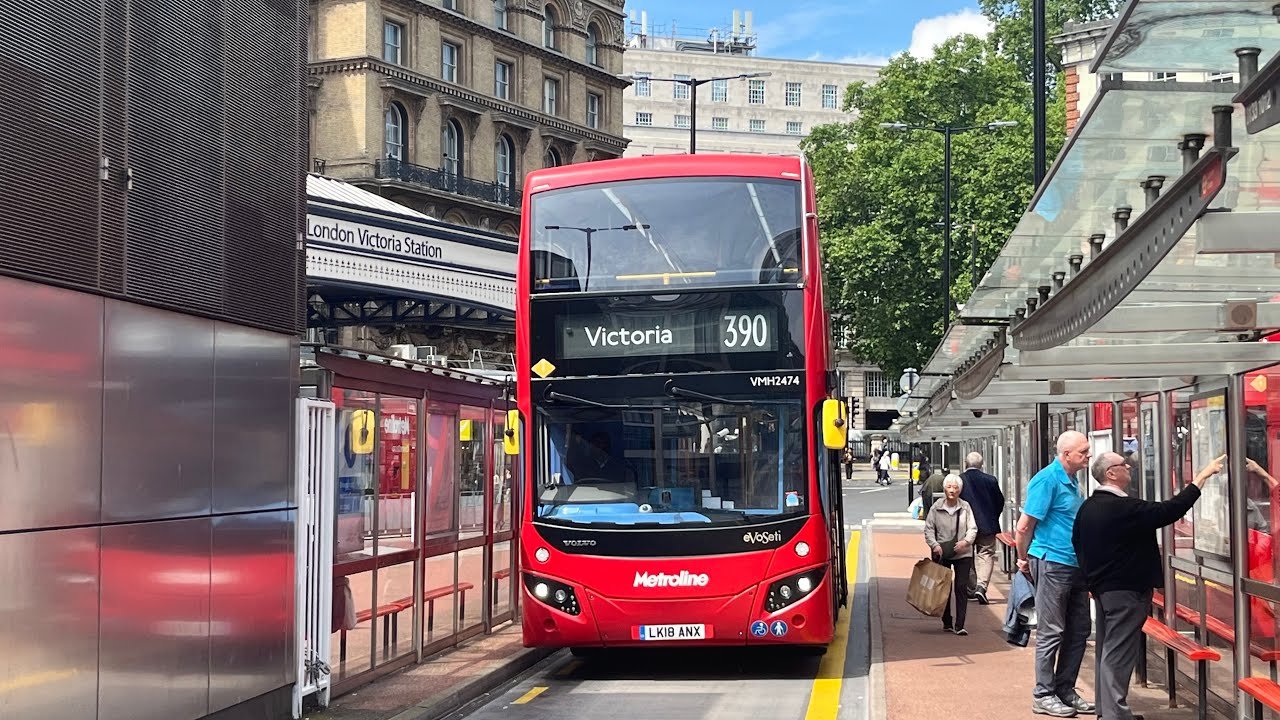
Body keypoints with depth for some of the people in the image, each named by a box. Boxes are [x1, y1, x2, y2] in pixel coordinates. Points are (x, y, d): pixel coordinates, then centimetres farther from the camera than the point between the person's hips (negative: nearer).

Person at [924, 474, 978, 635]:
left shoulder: (965, 507, 0)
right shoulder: (936, 507, -2)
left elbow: (973, 528, 1)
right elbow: (929, 529, 1)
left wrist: (966, 541, -17)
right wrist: (934, 545, -13)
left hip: (962, 553, 0)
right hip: (942, 553, 0)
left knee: (961, 588, -7)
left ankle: (959, 625, -6)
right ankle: (947, 623, 22)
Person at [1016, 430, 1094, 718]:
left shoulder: (1071, 481, 13)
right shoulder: (1048, 480, -14)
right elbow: (1025, 526, -14)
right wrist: (1024, 559, -2)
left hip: (1075, 564, 9)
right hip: (1053, 564, -9)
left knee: (1078, 631, 12)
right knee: (1051, 632, -3)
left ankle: (1065, 690, 21)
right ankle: (1043, 696, 4)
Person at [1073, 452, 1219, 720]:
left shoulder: (1088, 507, 8)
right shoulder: (1123, 508, -21)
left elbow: (1077, 542, 17)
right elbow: (1169, 511, -22)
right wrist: (1201, 477, -17)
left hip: (1101, 587, 10)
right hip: (1126, 591, -9)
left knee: (1108, 649, 17)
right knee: (1118, 654, -7)